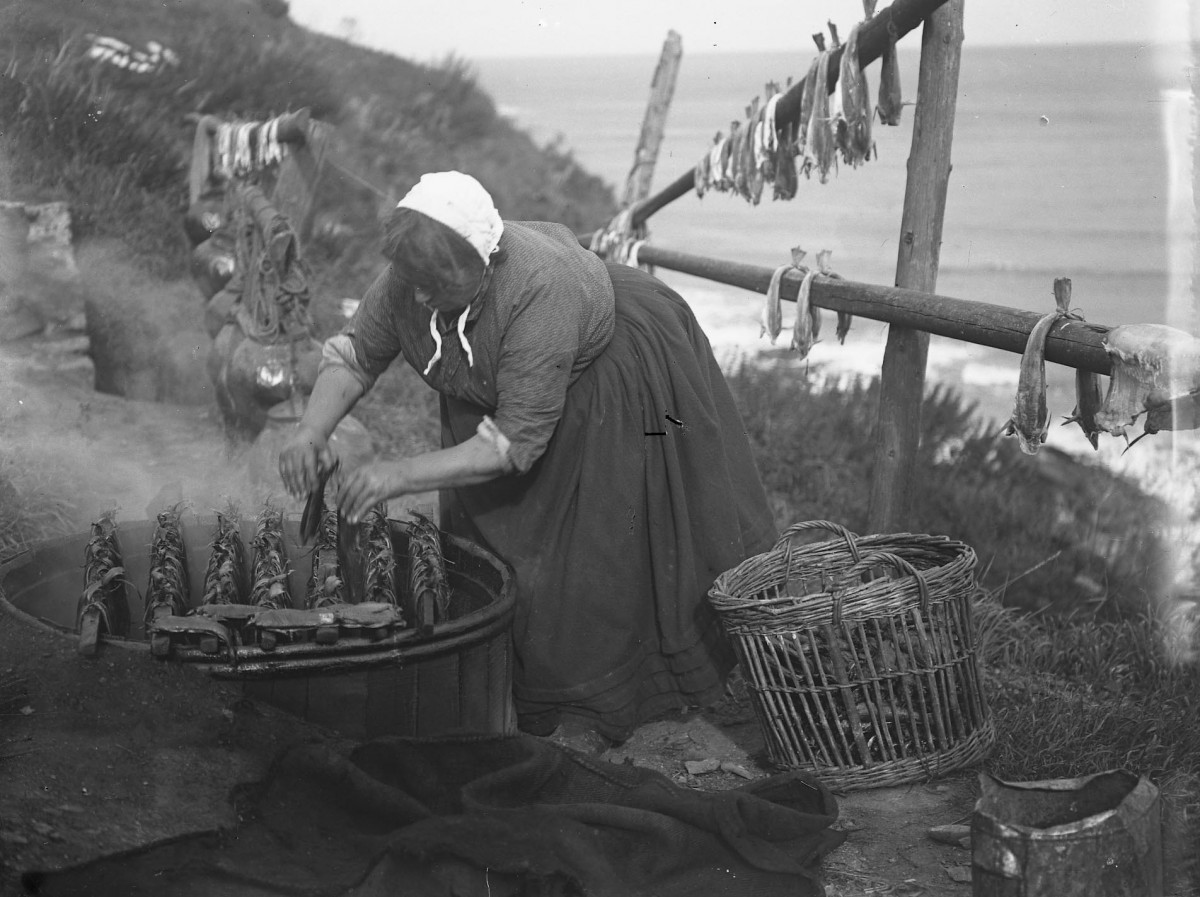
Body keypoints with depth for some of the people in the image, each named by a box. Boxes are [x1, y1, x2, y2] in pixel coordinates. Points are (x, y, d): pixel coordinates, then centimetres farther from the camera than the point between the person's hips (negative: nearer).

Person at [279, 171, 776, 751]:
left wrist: (402, 475, -43)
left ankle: (590, 708, 16)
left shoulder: (544, 289, -43)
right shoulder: (412, 274, -26)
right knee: (486, 524, 5)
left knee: (599, 540, -2)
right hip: (497, 392, 6)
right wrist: (312, 430, -28)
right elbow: (356, 354, -10)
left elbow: (517, 440, -39)